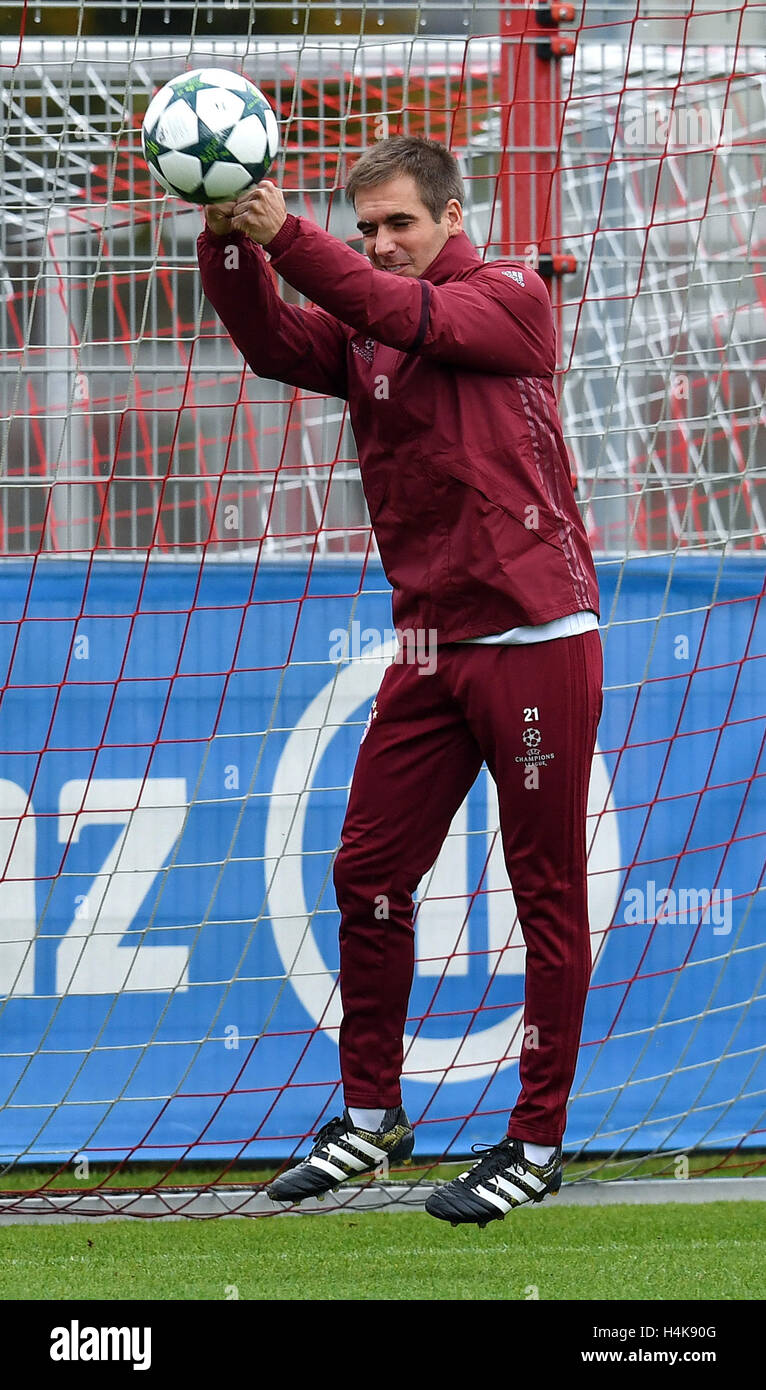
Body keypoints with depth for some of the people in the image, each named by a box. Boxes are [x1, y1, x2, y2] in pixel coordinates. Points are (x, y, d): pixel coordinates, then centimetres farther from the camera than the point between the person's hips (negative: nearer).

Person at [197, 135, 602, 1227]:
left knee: (548, 894, -1)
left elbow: (412, 316, -21)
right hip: (431, 648, 6)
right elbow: (273, 344, -5)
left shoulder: (511, 298, -3)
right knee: (367, 875, 5)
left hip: (536, 641, -6)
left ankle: (538, 1144, 3)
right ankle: (372, 1117, 18)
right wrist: (227, 241, -23)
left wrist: (283, 236, -29)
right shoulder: (362, 331, 13)